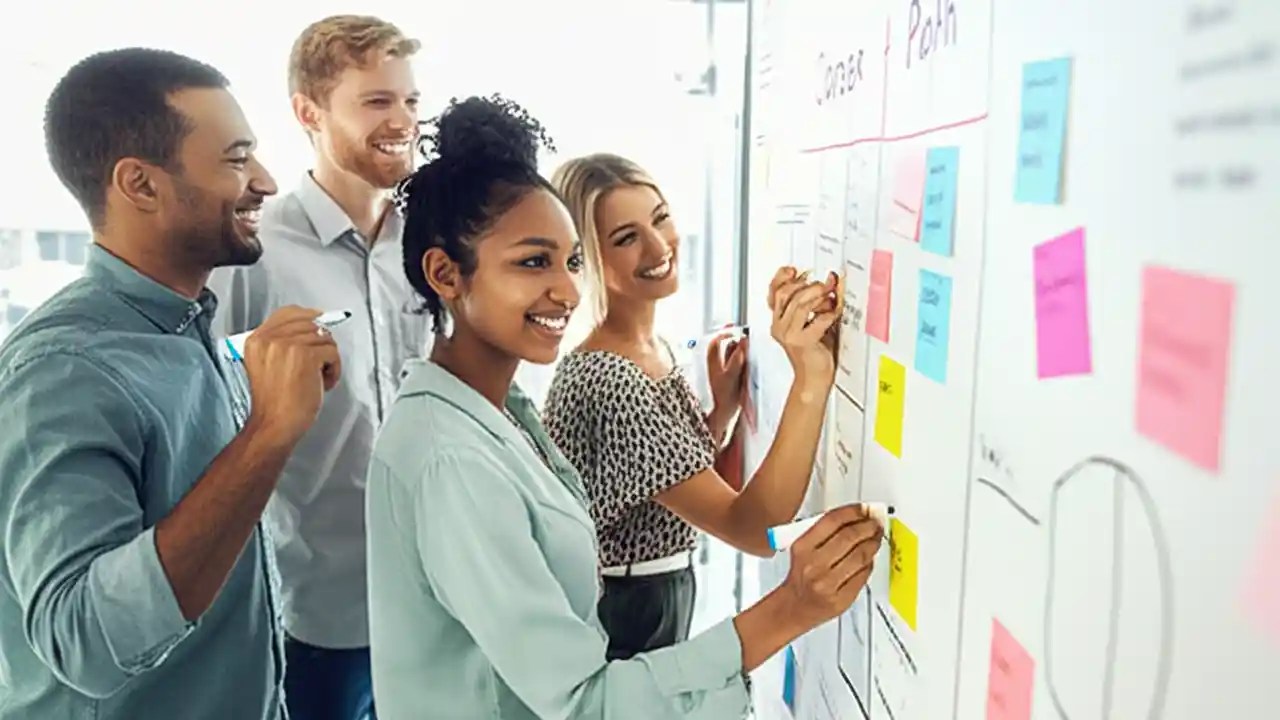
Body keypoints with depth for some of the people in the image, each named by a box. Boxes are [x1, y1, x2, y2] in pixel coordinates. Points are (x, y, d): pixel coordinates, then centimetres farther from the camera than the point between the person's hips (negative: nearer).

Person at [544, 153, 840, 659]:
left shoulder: (654, 349, 0)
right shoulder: (608, 383, -29)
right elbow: (755, 528, -32)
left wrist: (723, 409, -6)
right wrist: (811, 380, -39)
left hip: (658, 602, 8)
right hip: (621, 622, -8)